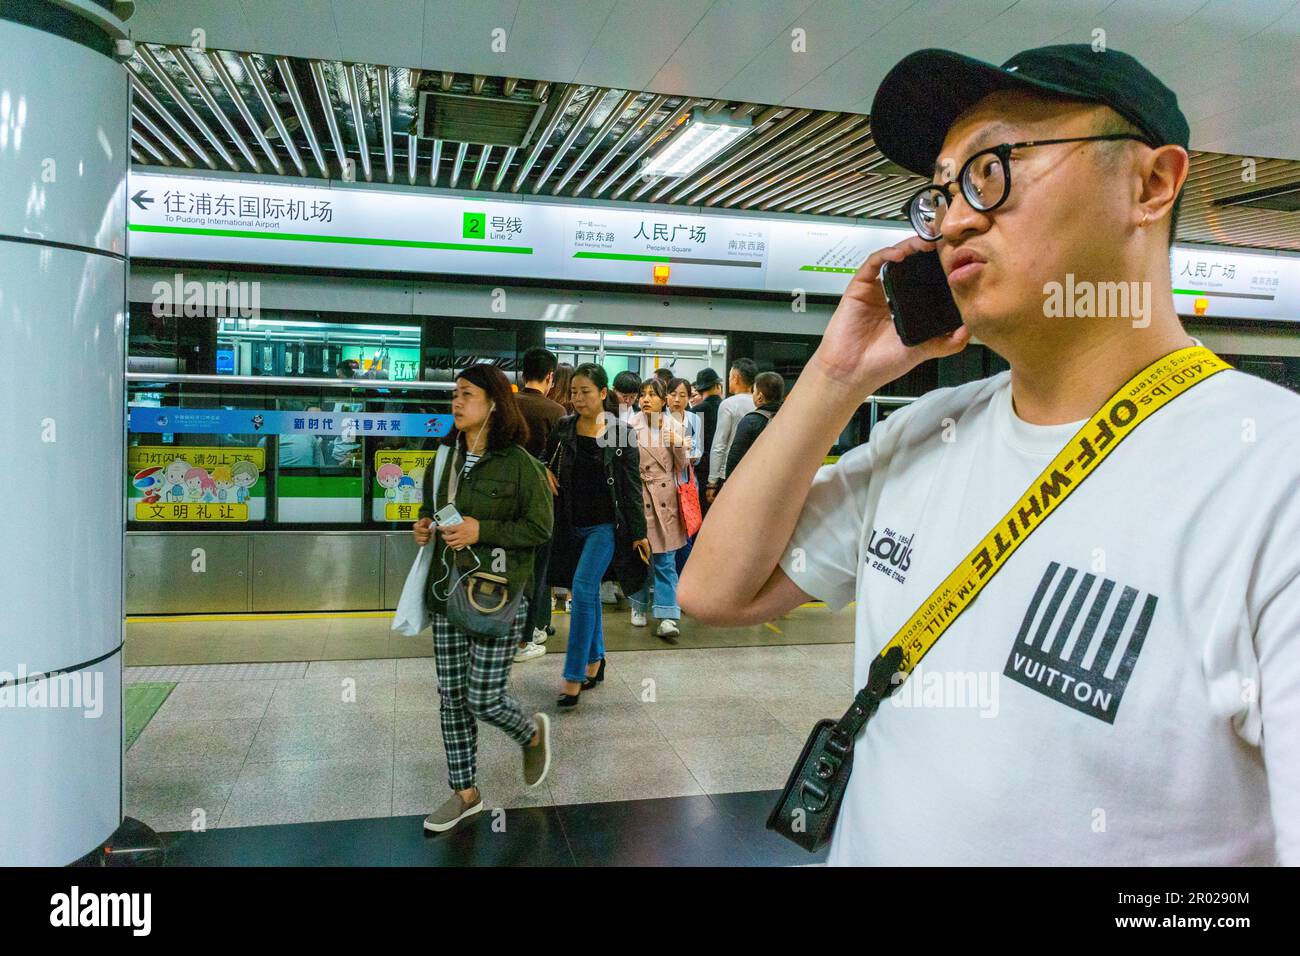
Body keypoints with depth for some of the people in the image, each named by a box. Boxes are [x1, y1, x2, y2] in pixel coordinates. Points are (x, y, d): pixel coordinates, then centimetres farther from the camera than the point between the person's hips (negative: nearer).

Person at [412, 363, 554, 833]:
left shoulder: (519, 463, -12)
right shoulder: (444, 459, 7)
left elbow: (541, 528, -12)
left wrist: (482, 531, -20)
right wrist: (423, 527, 0)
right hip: (448, 592, 6)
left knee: (483, 699, -2)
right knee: (451, 696, 11)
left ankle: (533, 733, 32)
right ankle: (465, 792, 26)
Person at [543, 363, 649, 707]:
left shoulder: (621, 434, -6)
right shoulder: (563, 427, 3)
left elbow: (632, 487, -4)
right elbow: (541, 457, 21)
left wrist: (639, 533, -4)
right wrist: (546, 473, -2)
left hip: (605, 524, -4)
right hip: (571, 523, 4)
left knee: (582, 589, -13)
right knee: (588, 593, 13)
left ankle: (574, 677, -9)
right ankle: (595, 659, 29)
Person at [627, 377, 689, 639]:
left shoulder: (675, 427, 2)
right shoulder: (630, 426, -2)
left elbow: (681, 466, 5)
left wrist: (677, 445, -12)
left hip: (665, 499, 0)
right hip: (637, 497, 0)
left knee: (665, 560, -3)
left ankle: (668, 618, -5)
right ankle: (639, 607, 28)